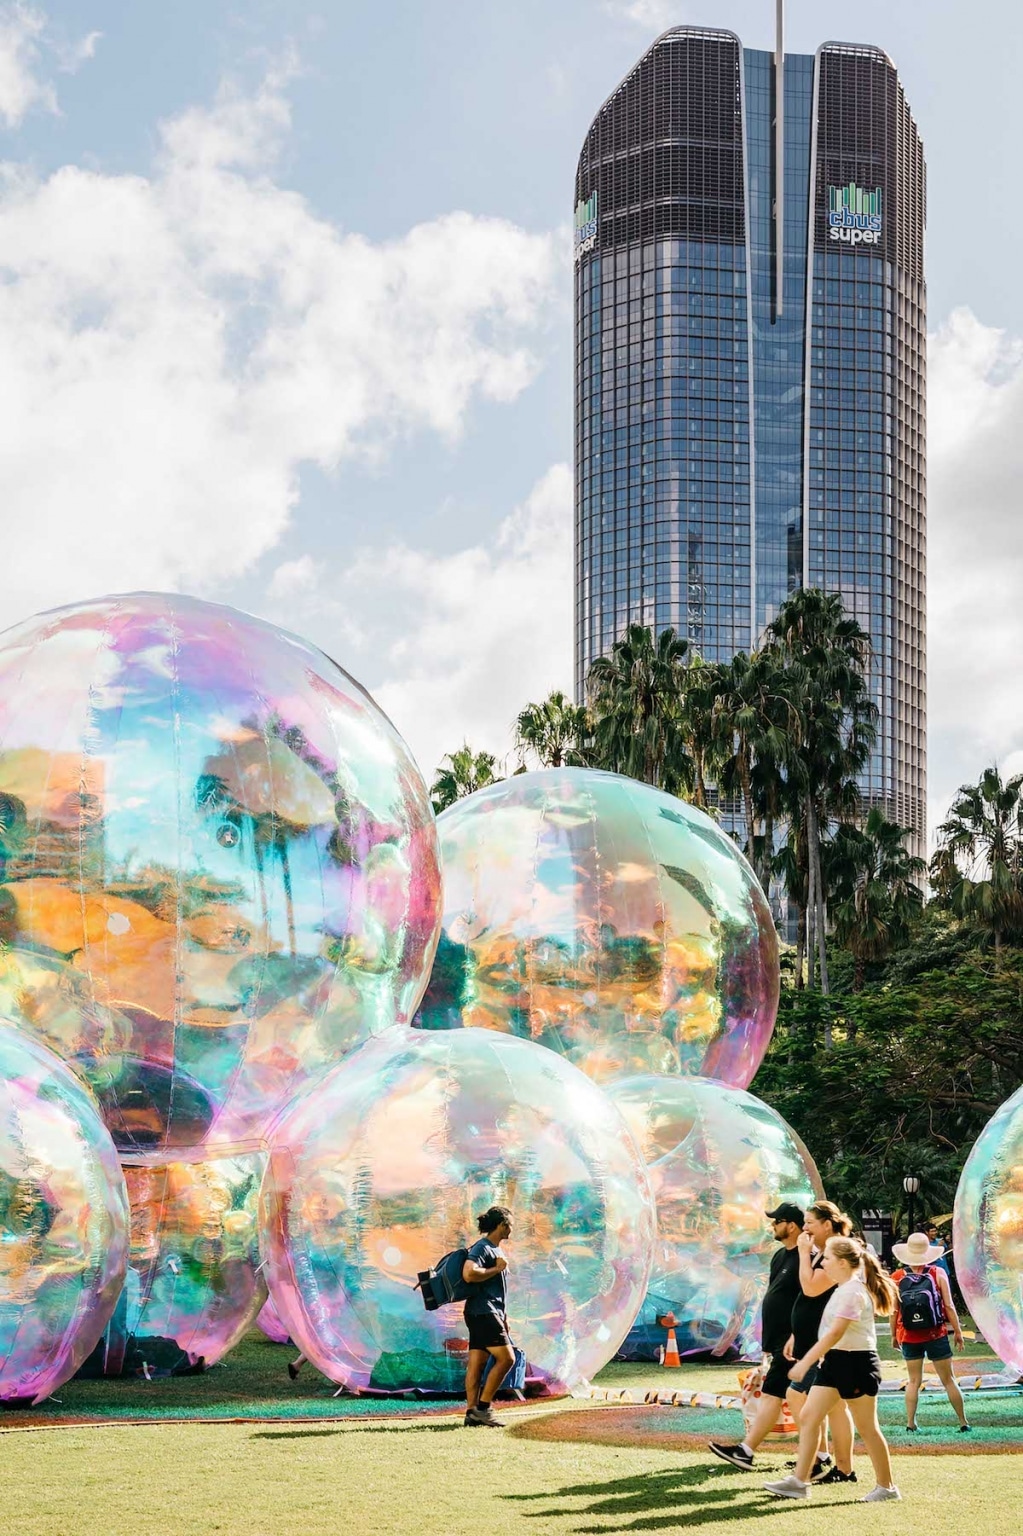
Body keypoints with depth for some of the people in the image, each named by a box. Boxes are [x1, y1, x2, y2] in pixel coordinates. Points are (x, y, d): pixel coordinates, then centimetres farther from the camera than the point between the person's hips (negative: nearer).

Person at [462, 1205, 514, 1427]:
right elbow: (469, 1274, -27)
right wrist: (497, 1268, -16)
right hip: (482, 1312, -10)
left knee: (477, 1364, 6)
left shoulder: (496, 1249, 21)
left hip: (490, 1313, 10)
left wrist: (504, 1316, 25)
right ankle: (483, 1406, -10)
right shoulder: (482, 1247, -10)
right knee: (506, 1358, -12)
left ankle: (472, 1412, 4)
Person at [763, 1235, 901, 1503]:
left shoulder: (852, 1292, -19)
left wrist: (805, 1362, -26)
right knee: (808, 1417, 3)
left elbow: (835, 1333, -25)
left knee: (867, 1428, 1)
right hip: (835, 1361, 10)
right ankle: (799, 1481, 3)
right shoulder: (842, 1289, 11)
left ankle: (886, 1487, 13)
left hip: (856, 1362, -10)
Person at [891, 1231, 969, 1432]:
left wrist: (894, 1335, 11)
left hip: (909, 1337, 1)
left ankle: (910, 1423, 7)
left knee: (914, 1381, 12)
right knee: (948, 1380, 8)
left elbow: (894, 1311, -2)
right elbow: (949, 1306, -5)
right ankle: (963, 1422, 11)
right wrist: (958, 1331, 4)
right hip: (936, 1335, -1)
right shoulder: (938, 1274, -5)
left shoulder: (897, 1278, -4)